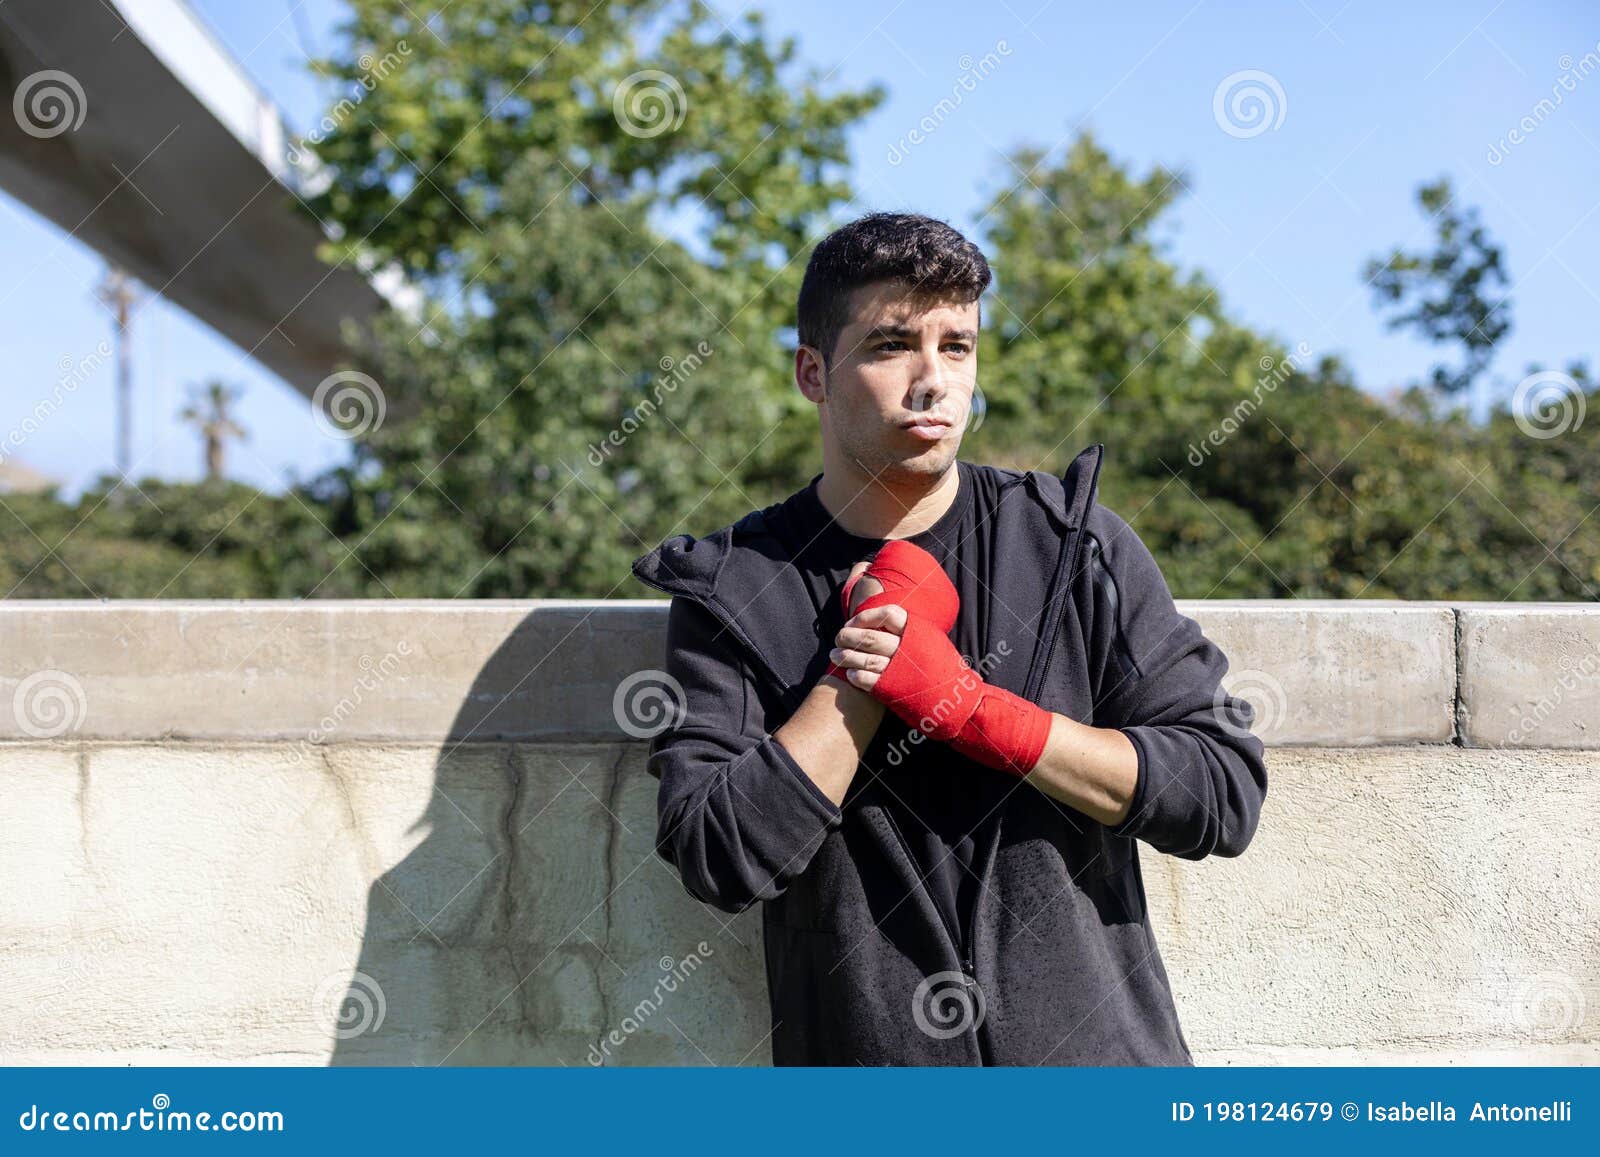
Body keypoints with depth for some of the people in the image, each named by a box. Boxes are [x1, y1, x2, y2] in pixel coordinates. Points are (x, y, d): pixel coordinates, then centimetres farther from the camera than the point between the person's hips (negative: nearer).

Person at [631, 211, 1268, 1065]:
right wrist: (869, 659, -10)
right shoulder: (732, 590, 2)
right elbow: (720, 861, -9)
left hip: (1100, 1050, 1)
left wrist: (972, 707, -12)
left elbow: (1226, 791, -5)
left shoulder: (1076, 546, 4)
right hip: (864, 1055, 0)